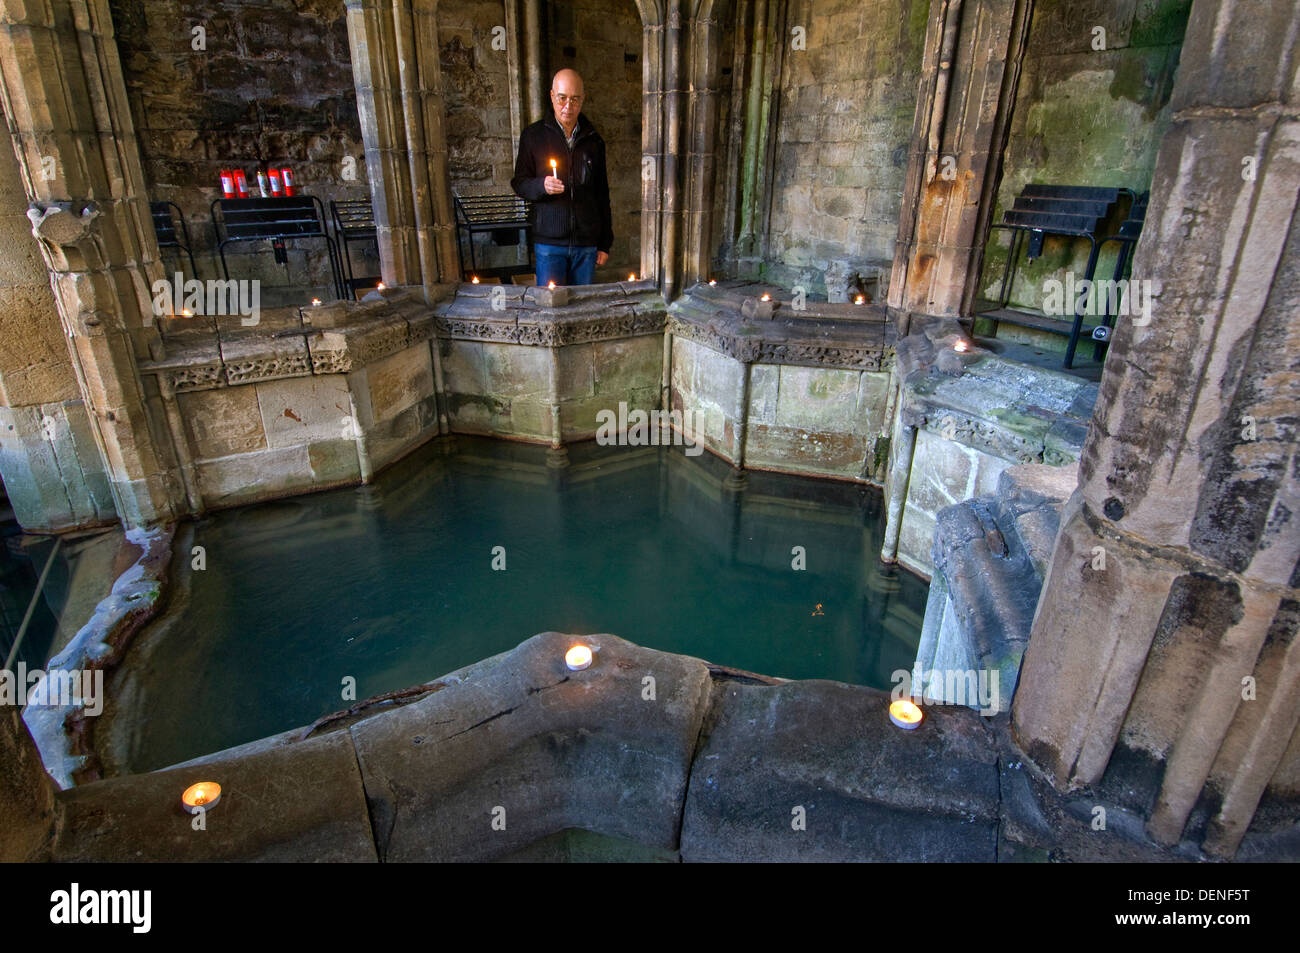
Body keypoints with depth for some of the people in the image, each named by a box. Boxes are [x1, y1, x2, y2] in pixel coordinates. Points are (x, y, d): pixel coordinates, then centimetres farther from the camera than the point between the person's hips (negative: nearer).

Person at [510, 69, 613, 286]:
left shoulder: (593, 140, 9)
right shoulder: (533, 136, 3)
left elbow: (602, 194, 12)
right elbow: (519, 183, 5)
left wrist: (605, 243, 9)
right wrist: (541, 186, -18)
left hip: (587, 242, 2)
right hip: (549, 240, -2)